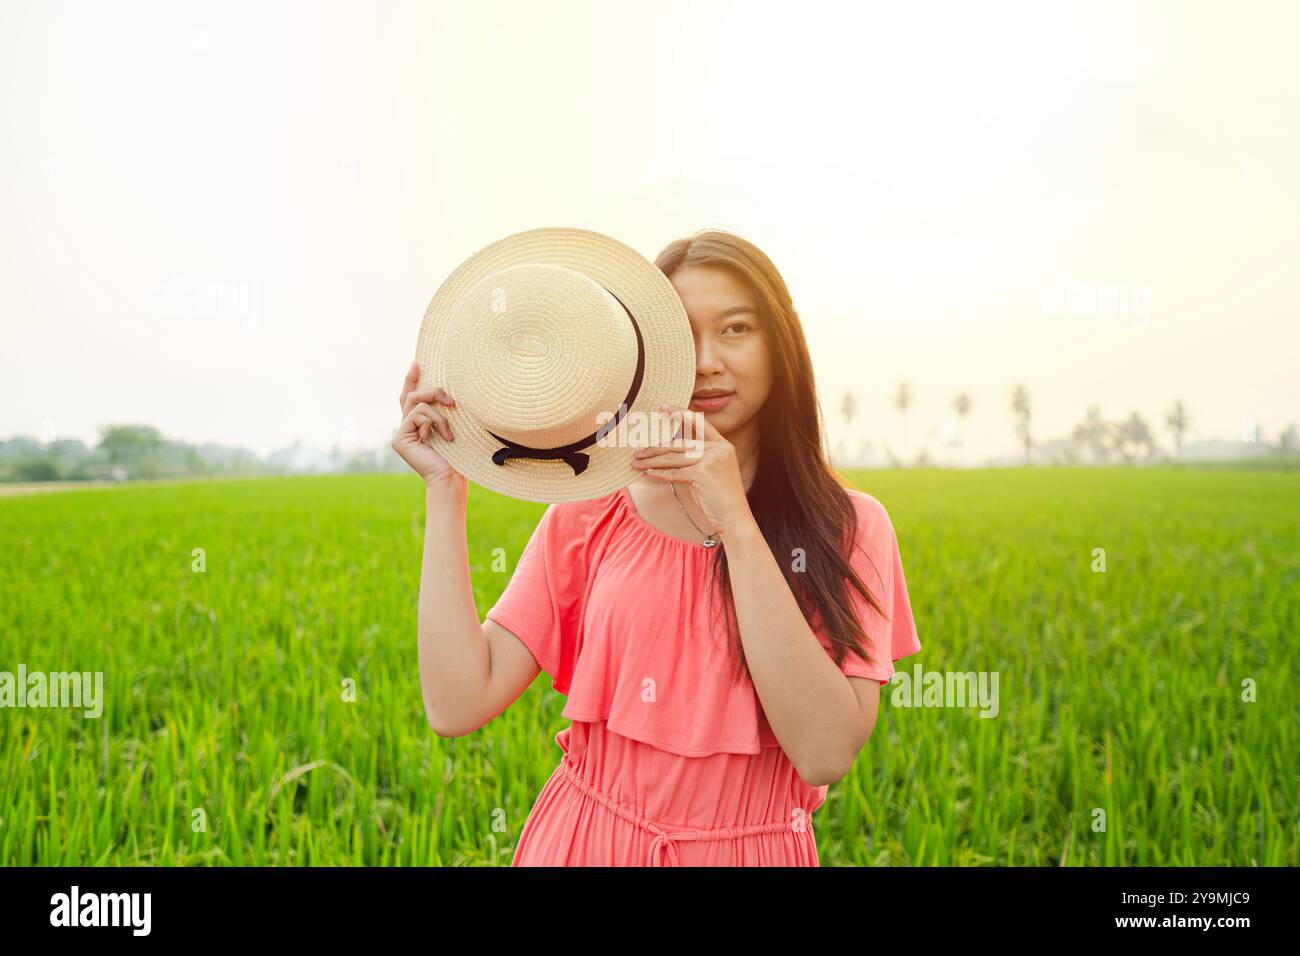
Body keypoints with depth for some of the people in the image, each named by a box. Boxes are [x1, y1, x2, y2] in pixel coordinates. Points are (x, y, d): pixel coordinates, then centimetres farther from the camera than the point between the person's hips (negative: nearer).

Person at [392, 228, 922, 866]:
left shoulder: (848, 527, -7)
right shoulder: (589, 514, -2)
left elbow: (825, 756, -20)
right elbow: (458, 705, -10)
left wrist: (736, 525, -23)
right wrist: (445, 489, -11)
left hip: (754, 849, -1)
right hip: (584, 840, 1)